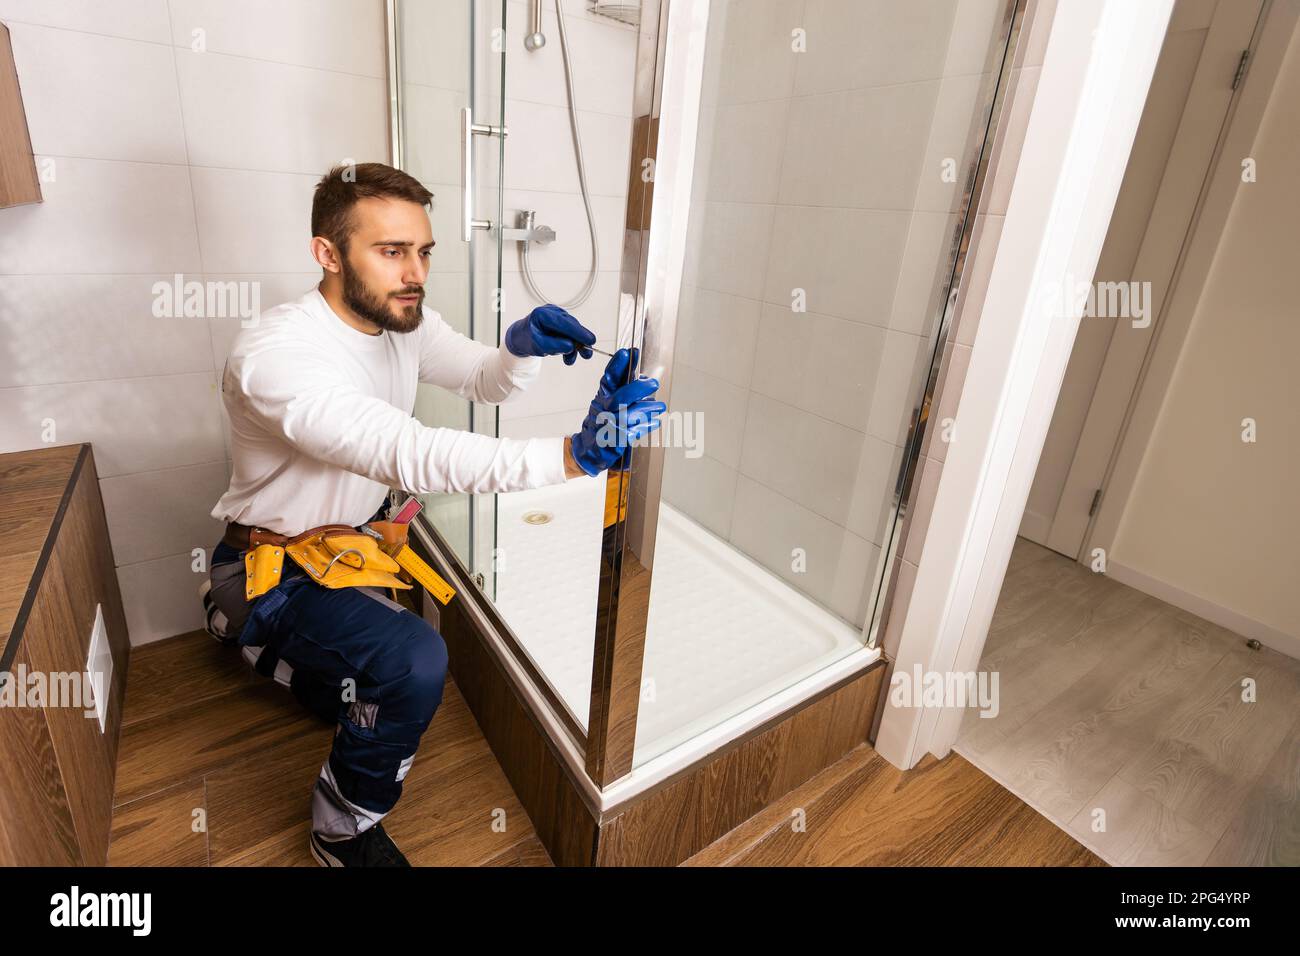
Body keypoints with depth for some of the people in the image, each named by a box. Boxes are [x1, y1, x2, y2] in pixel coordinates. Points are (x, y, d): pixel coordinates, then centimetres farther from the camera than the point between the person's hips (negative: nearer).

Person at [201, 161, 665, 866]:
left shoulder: (402, 320, -7)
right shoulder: (274, 355, -32)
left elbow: (484, 381, -2)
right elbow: (410, 457, -44)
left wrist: (523, 346, -27)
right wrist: (572, 455, -54)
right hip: (271, 572, -7)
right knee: (414, 662, -32)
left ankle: (274, 650, 51)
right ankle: (345, 829, -1)